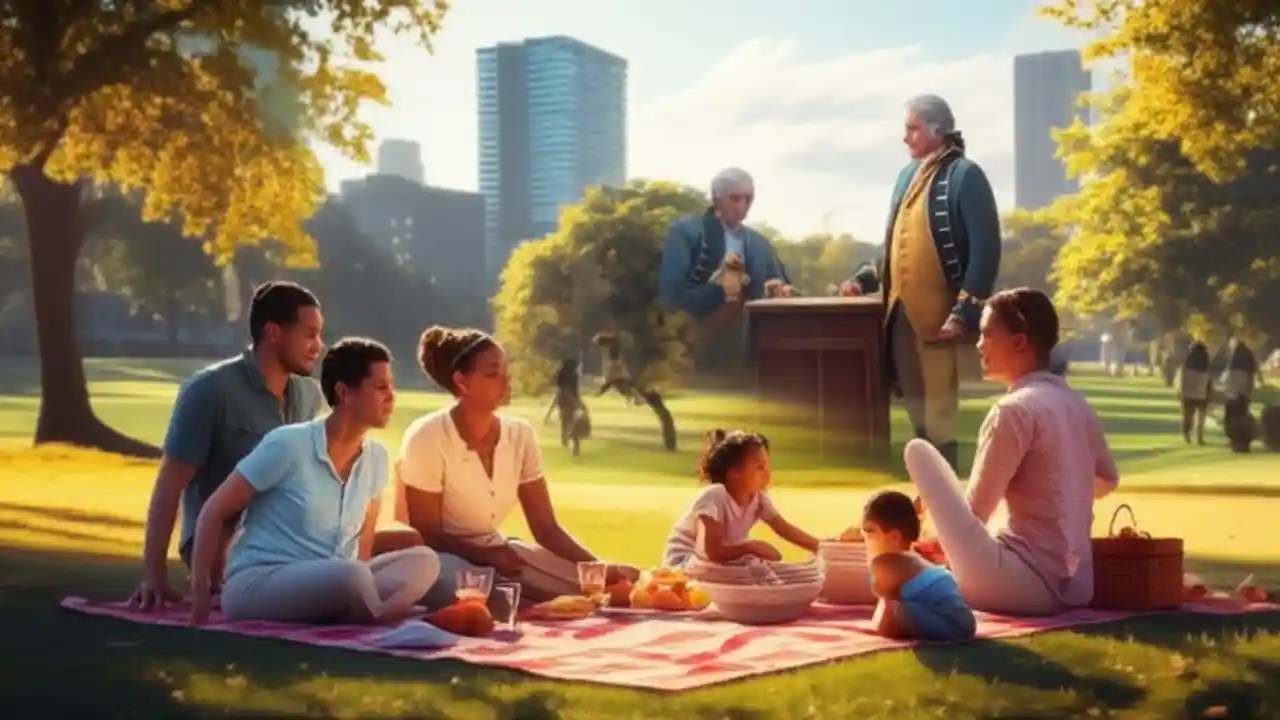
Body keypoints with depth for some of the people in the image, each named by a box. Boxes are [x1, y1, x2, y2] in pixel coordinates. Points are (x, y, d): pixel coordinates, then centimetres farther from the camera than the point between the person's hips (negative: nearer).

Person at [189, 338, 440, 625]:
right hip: (256, 584, -6)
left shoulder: (376, 458, 6)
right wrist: (200, 591, -5)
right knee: (350, 575, -38)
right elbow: (214, 512, -5)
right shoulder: (289, 444, -11)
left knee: (423, 560, -20)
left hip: (333, 585, 7)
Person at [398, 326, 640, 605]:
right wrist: (488, 556, -28)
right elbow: (426, 536, -14)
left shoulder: (520, 435, -3)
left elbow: (546, 527, -2)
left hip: (497, 551, 5)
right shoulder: (427, 439, -19)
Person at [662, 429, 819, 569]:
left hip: (723, 558, 7)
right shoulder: (713, 497, -30)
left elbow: (786, 530, -6)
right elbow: (710, 551, -34)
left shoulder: (759, 498, -9)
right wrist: (752, 547, -37)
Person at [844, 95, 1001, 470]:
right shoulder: (908, 175, 15)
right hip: (902, 312, 7)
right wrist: (867, 279, 11)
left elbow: (985, 249, -14)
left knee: (938, 415, -3)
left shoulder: (964, 175, -8)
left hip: (939, 316, -7)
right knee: (917, 413, 13)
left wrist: (965, 312, -19)